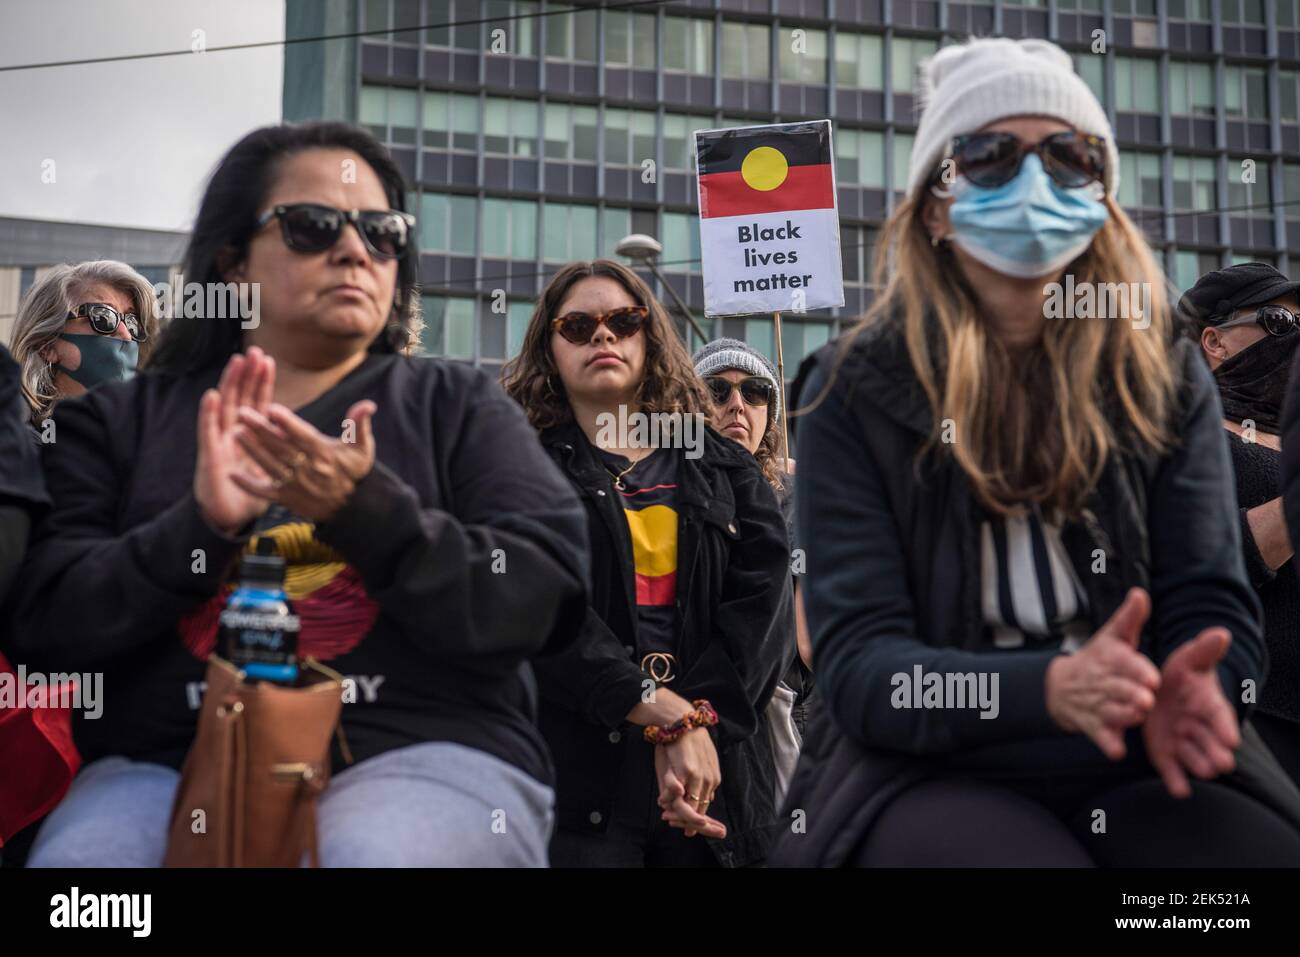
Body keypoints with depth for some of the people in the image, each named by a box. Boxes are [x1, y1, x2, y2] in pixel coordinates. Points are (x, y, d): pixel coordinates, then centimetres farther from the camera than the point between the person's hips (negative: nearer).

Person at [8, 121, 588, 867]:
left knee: (374, 852, -34)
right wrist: (201, 525, -12)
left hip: (419, 752, 0)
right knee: (81, 853, -30)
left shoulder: (461, 407, 13)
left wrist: (364, 511, -15)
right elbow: (47, 621, 5)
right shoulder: (123, 419, 16)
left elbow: (537, 600, 0)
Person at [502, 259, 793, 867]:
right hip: (577, 771, -2)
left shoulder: (724, 469, 14)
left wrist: (697, 718, -15)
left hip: (717, 772, 3)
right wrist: (665, 711, -19)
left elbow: (764, 597, 0)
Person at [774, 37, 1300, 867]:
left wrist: (1192, 691, -23)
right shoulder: (856, 392, 0)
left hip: (1144, 769, 3)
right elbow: (856, 659, -8)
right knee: (1014, 854, -36)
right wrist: (1048, 688, -28)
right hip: (933, 771, -3)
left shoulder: (1167, 379, 9)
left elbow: (1213, 605, 3)